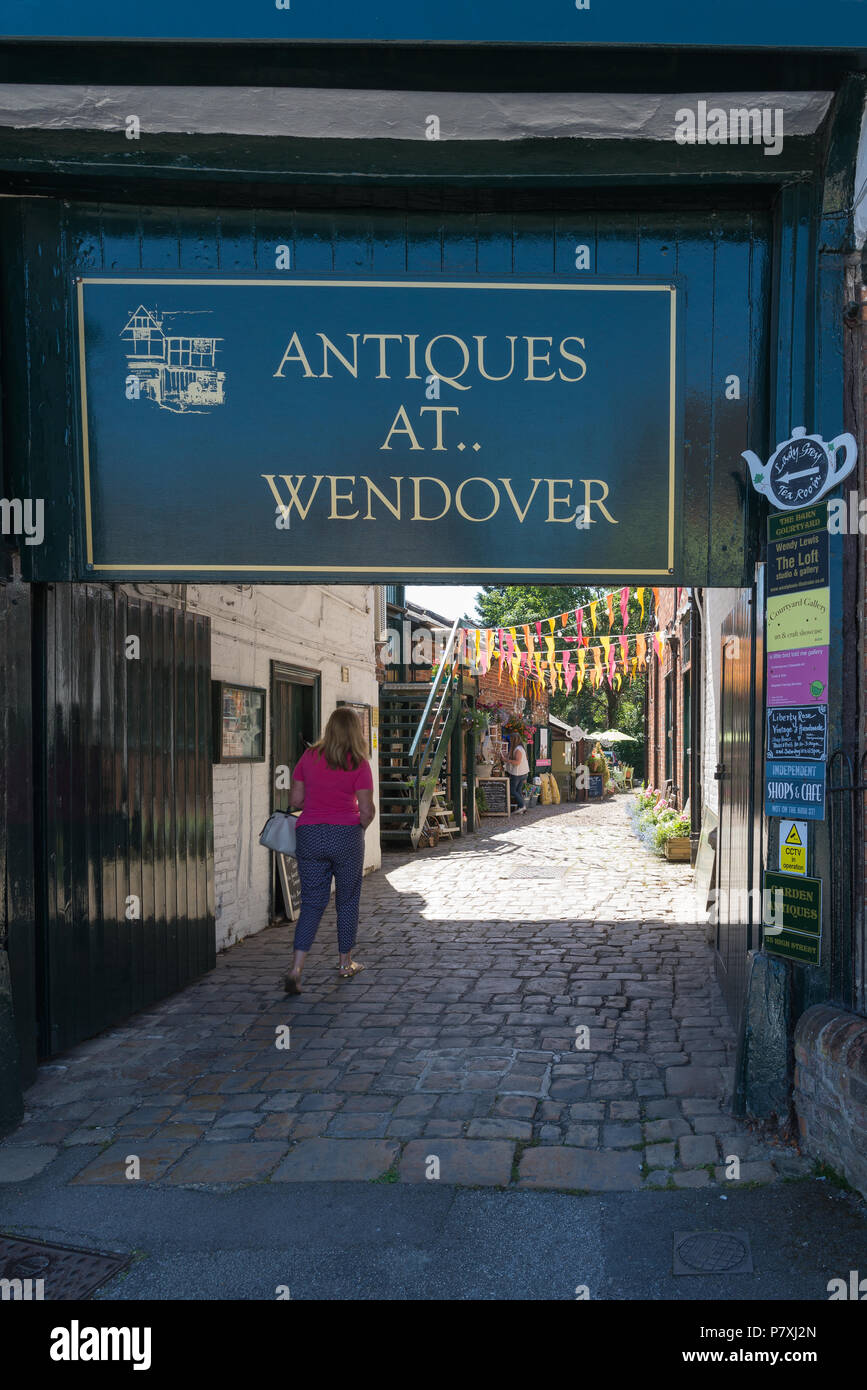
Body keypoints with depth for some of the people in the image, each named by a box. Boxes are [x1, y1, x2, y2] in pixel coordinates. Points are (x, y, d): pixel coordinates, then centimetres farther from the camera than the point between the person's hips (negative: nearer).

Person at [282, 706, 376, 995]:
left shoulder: (309, 757, 2)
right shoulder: (358, 764, -7)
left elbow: (295, 801, 4)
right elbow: (367, 810, -8)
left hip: (309, 834, 3)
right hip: (346, 834, -2)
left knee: (312, 903, 7)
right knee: (348, 901, 14)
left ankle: (296, 969, -5)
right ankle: (346, 963, 25)